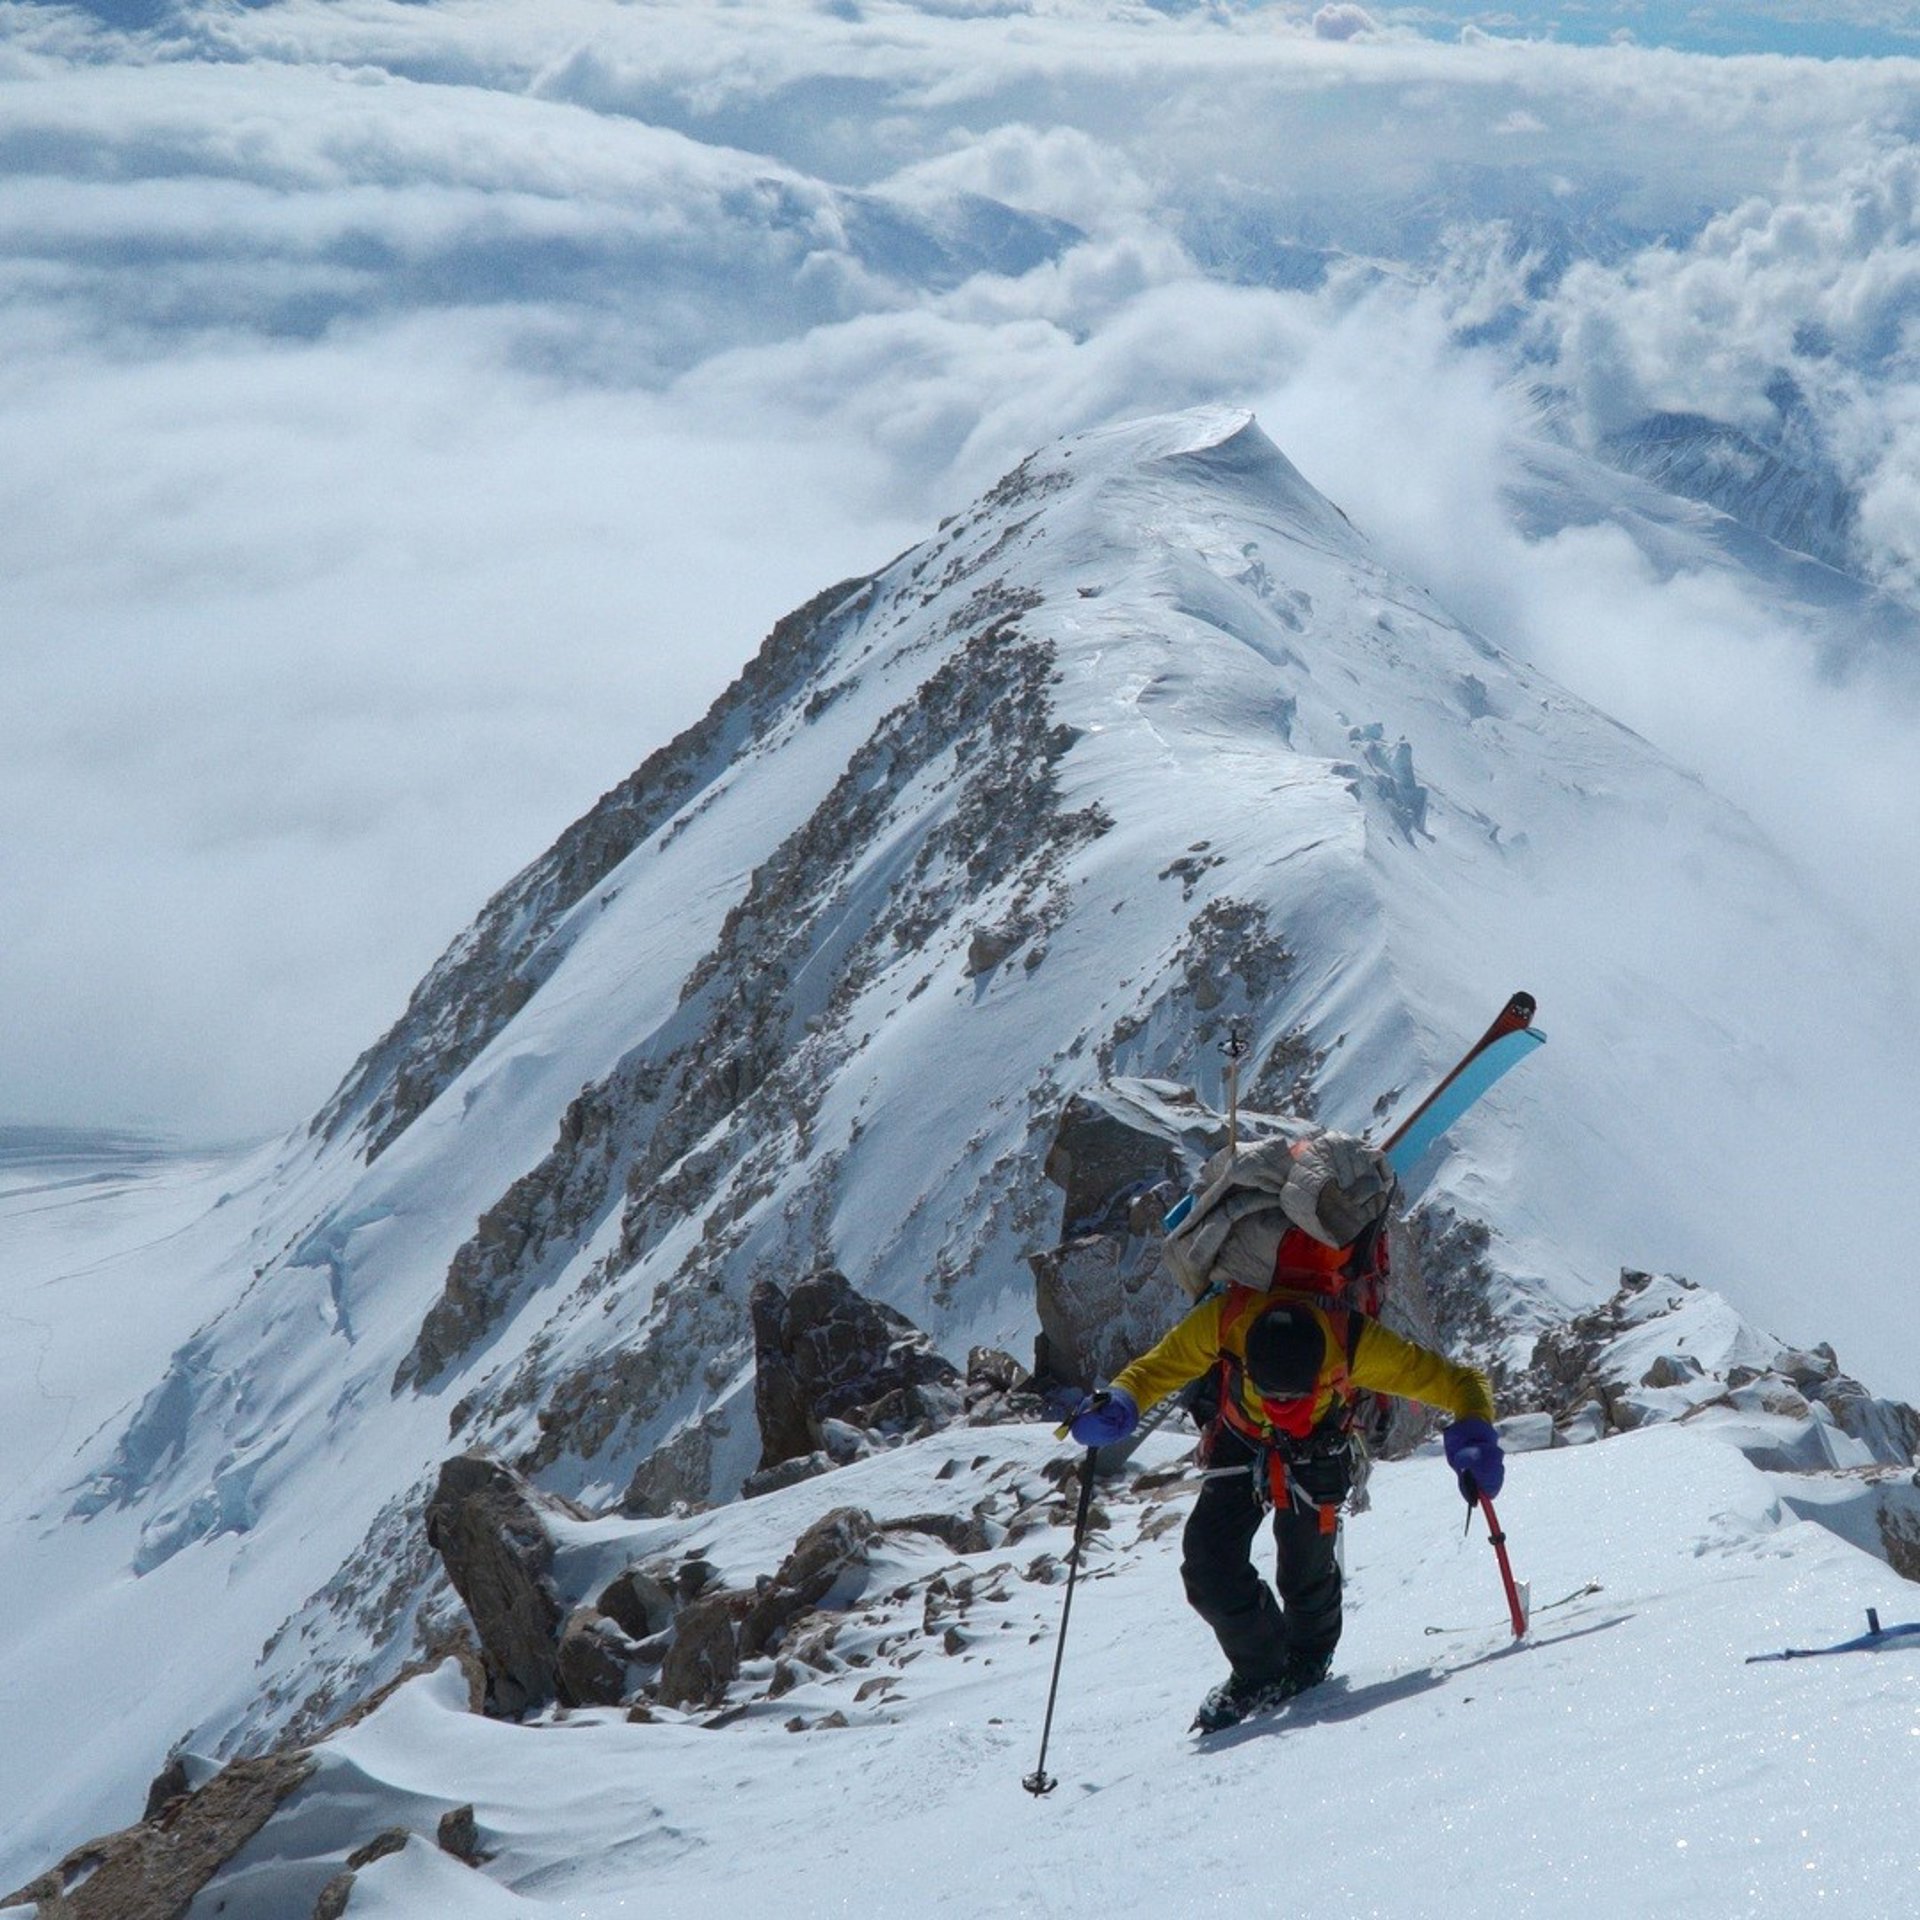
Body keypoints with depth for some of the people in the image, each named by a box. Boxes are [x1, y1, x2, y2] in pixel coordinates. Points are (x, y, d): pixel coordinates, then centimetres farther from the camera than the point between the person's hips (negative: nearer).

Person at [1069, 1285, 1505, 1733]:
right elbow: (1156, 1369, -18)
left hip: (1314, 1456, -1)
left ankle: (1307, 1666, 26)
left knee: (1305, 1570, -6)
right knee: (1207, 1564, -11)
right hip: (1239, 1448, 1)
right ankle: (1261, 1671, 11)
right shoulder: (1225, 1320, -35)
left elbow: (1455, 1381, -28)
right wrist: (1118, 1404, -38)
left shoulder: (1354, 1343, -37)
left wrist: (1474, 1437, -46)